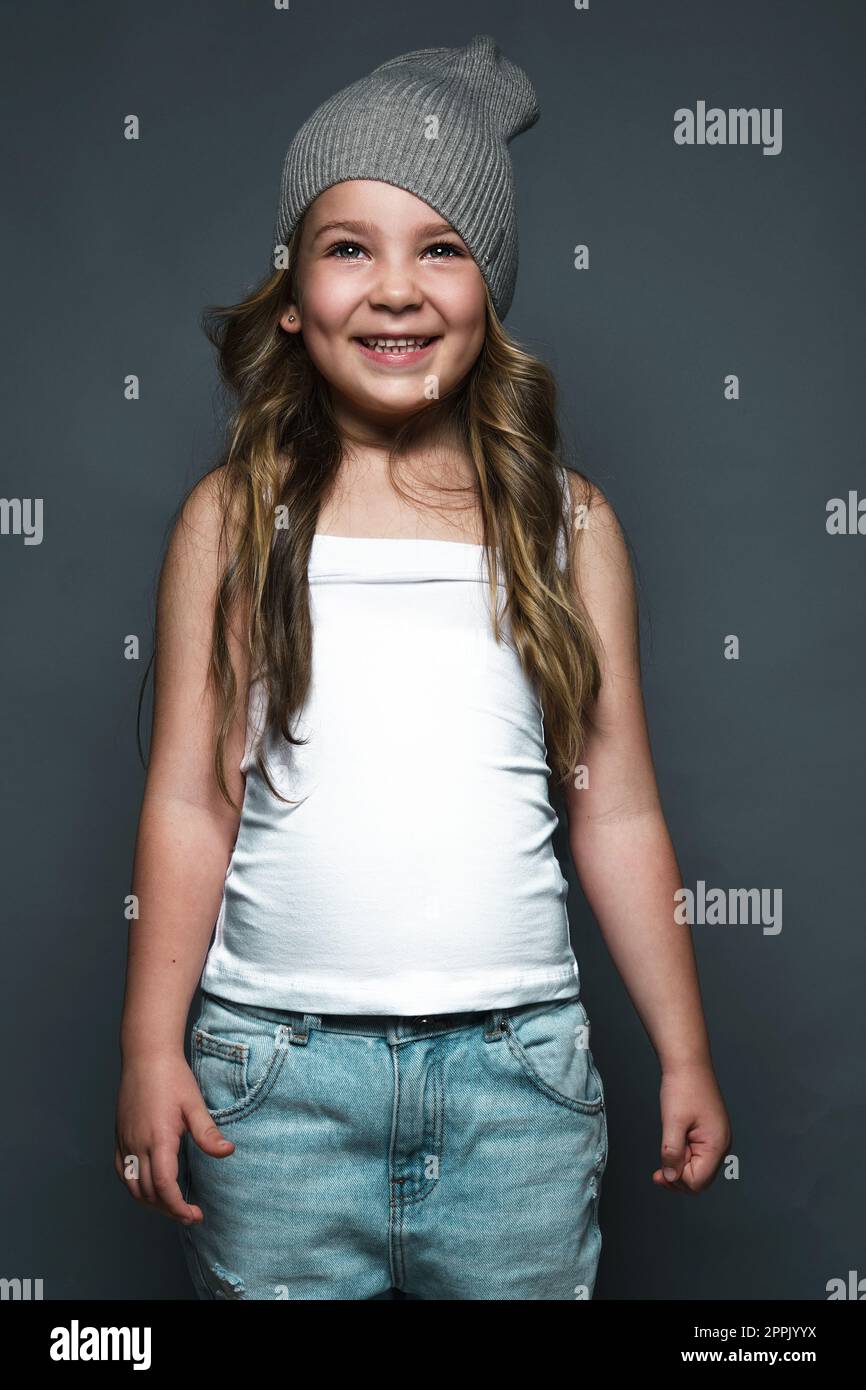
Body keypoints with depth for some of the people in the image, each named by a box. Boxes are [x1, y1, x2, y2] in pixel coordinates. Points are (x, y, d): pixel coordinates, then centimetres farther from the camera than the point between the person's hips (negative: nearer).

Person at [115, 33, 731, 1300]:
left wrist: (685, 1054, 7)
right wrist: (151, 1048, -3)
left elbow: (618, 813, 5)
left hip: (518, 1065, 1)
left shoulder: (568, 523, 3)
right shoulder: (232, 517, 1)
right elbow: (189, 800, 0)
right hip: (275, 1068, 0)